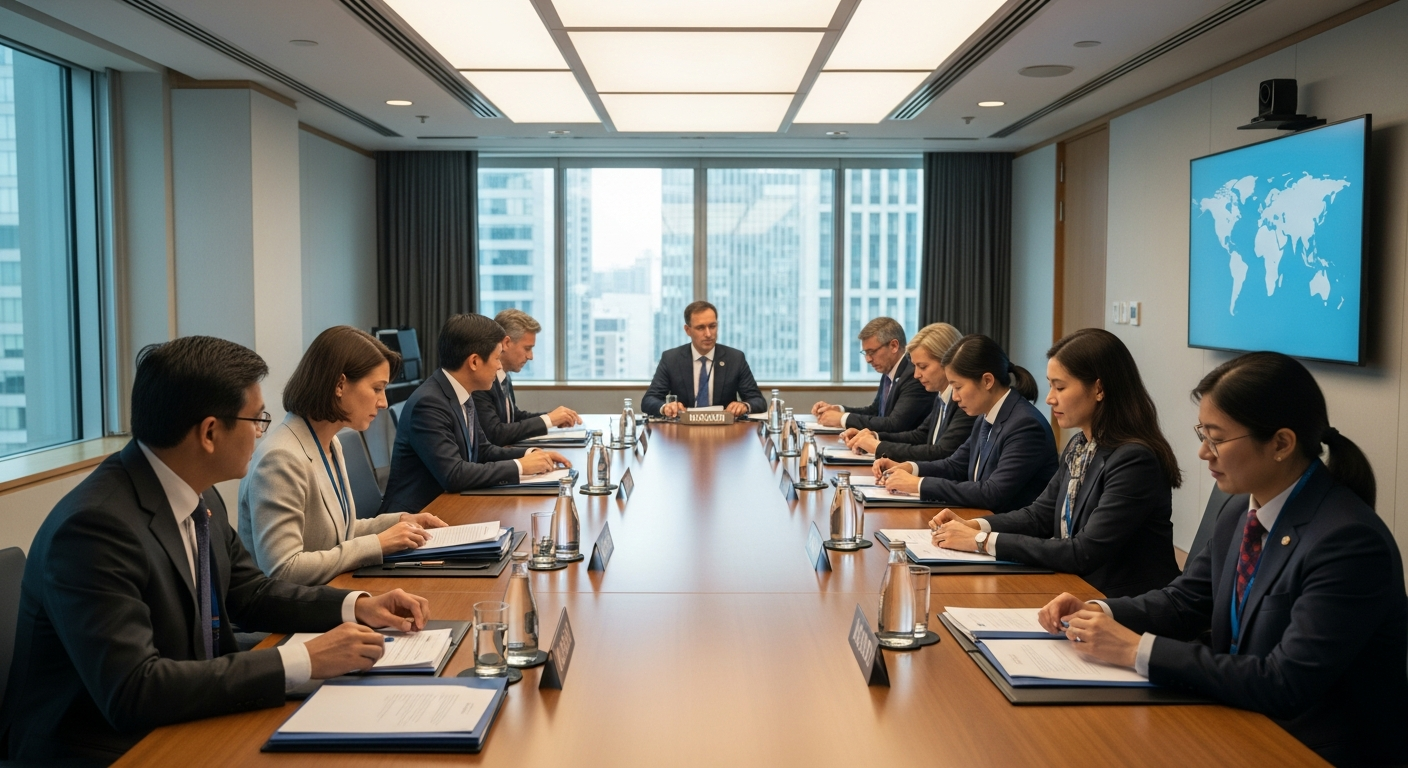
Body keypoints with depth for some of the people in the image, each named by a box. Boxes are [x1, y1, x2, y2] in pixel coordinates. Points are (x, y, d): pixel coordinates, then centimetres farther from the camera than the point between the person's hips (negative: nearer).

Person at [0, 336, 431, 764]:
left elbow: (249, 593, 12)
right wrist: (304, 662, -28)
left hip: (184, 726, 7)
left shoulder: (197, 496, 0)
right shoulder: (96, 526, -24)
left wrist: (356, 607, -3)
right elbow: (133, 691, -30)